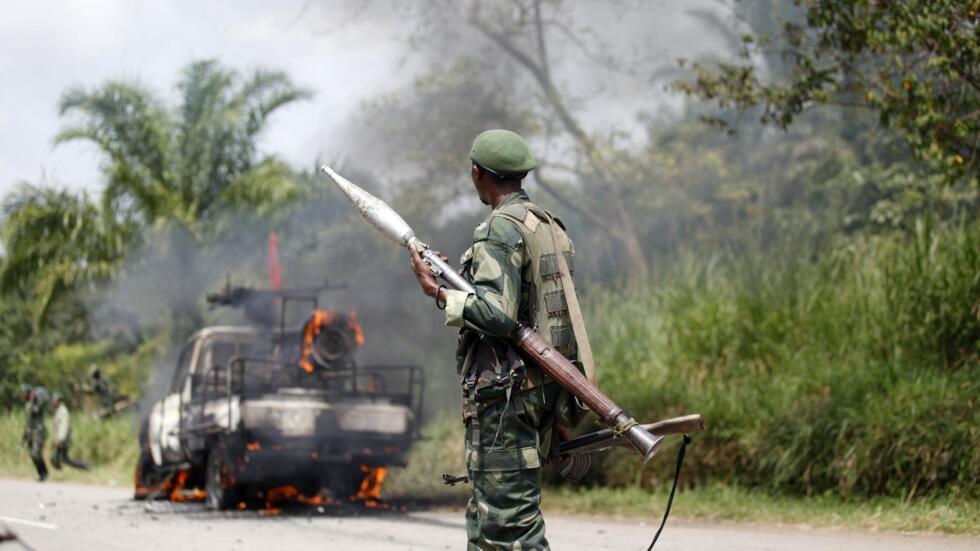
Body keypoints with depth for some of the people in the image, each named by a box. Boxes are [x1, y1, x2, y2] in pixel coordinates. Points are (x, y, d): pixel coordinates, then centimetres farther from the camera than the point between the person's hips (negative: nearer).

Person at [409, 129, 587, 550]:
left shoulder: (501, 228, -14)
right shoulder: (550, 227, 15)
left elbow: (497, 314, -23)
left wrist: (439, 293, -11)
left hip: (505, 395, -10)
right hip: (545, 386, 10)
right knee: (485, 516, 16)